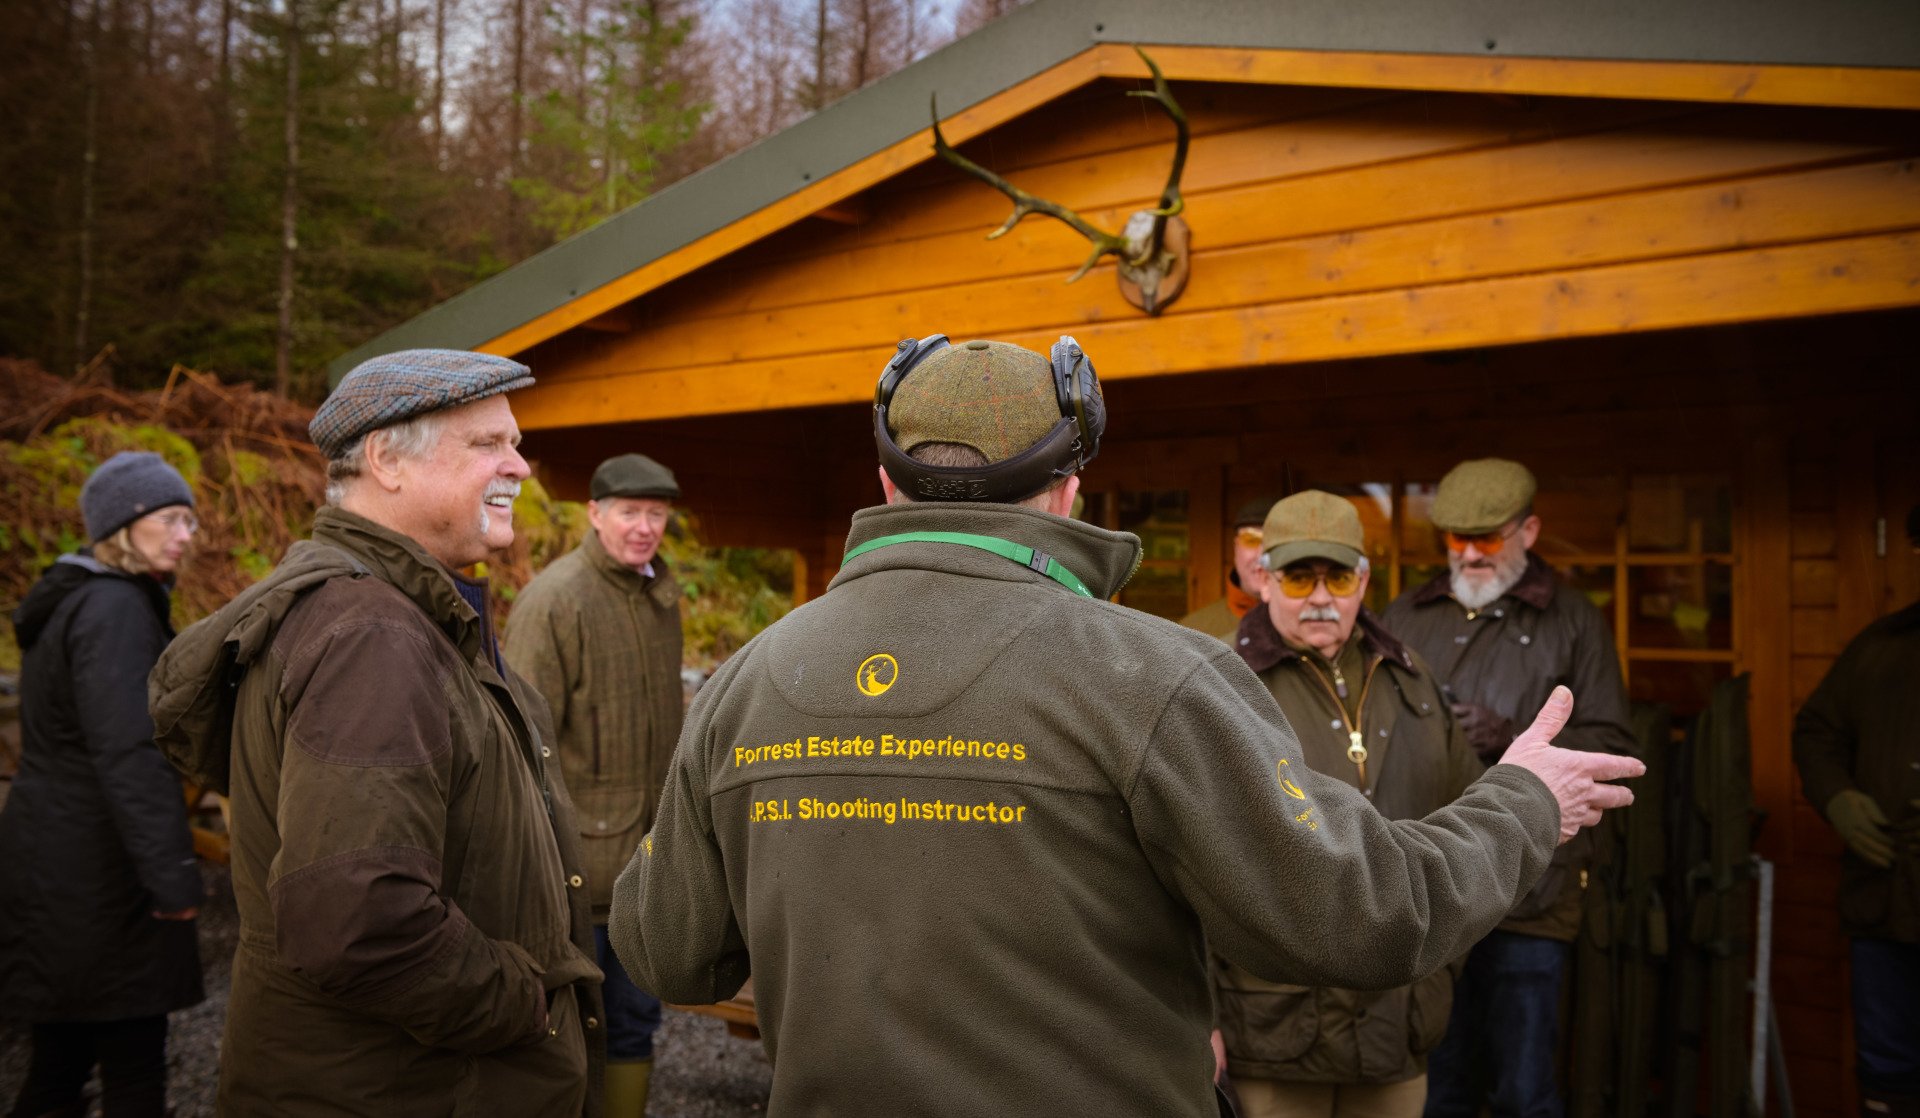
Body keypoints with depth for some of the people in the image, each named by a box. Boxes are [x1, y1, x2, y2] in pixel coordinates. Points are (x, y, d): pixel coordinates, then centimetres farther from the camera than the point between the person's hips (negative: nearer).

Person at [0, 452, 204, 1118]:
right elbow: (126, 752, -25)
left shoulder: (67, 601, 15)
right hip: (97, 870, -10)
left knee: (63, 1052, 18)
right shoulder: (116, 608, -17)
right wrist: (171, 874, -25)